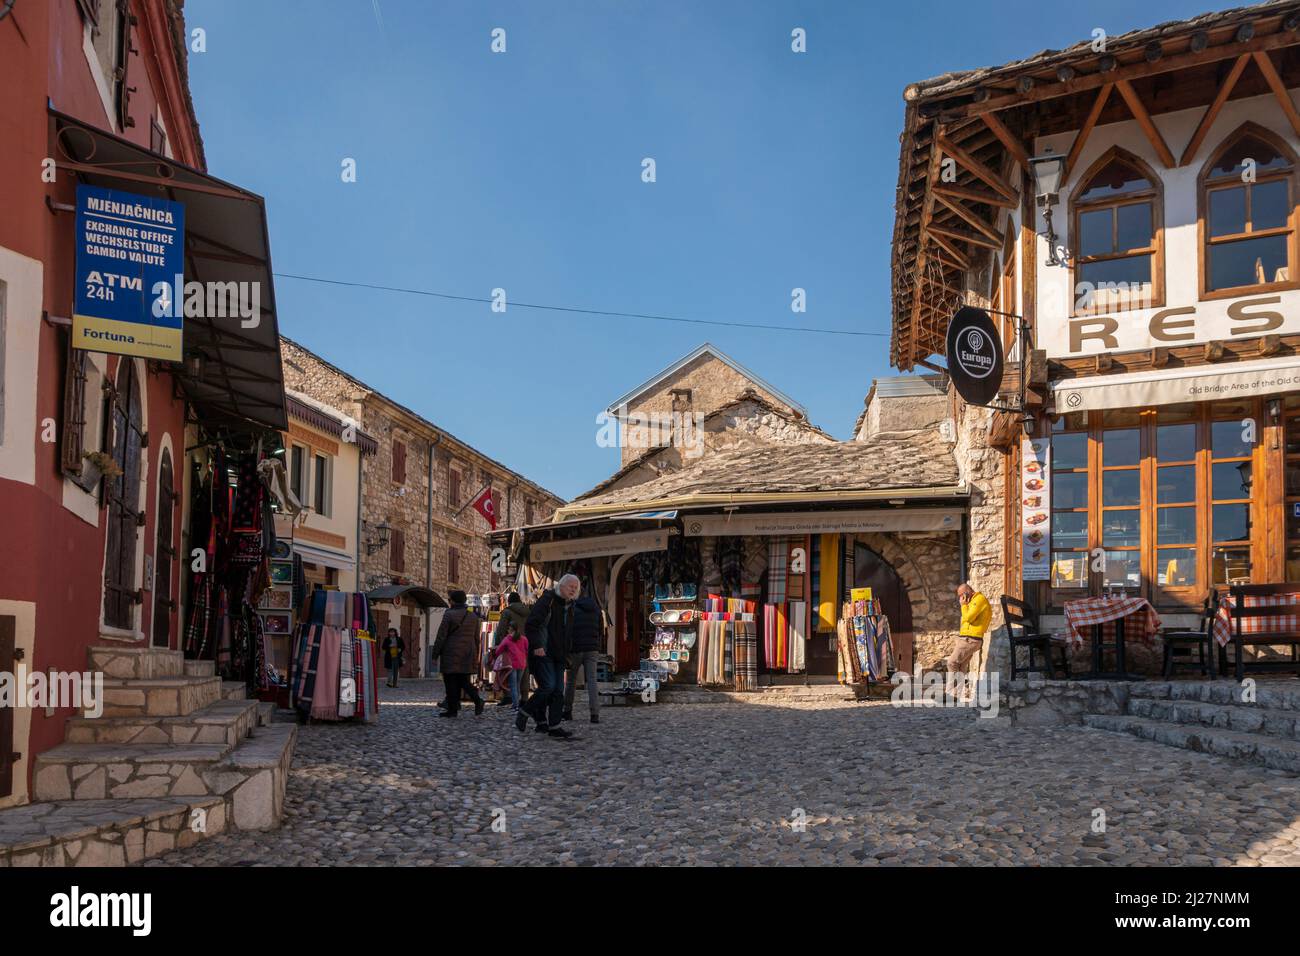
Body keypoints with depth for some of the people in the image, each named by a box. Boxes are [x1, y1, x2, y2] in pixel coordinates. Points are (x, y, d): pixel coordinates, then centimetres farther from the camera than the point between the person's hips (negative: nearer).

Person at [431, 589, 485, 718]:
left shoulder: (449, 615, -8)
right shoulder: (473, 616, 11)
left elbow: (441, 636, -8)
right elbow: (476, 638, 15)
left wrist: (435, 654, -3)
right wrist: (475, 654, 21)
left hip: (451, 653, -6)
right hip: (468, 653, 6)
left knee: (451, 682, 0)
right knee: (464, 681, 11)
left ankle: (452, 709, 1)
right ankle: (477, 701, -9)